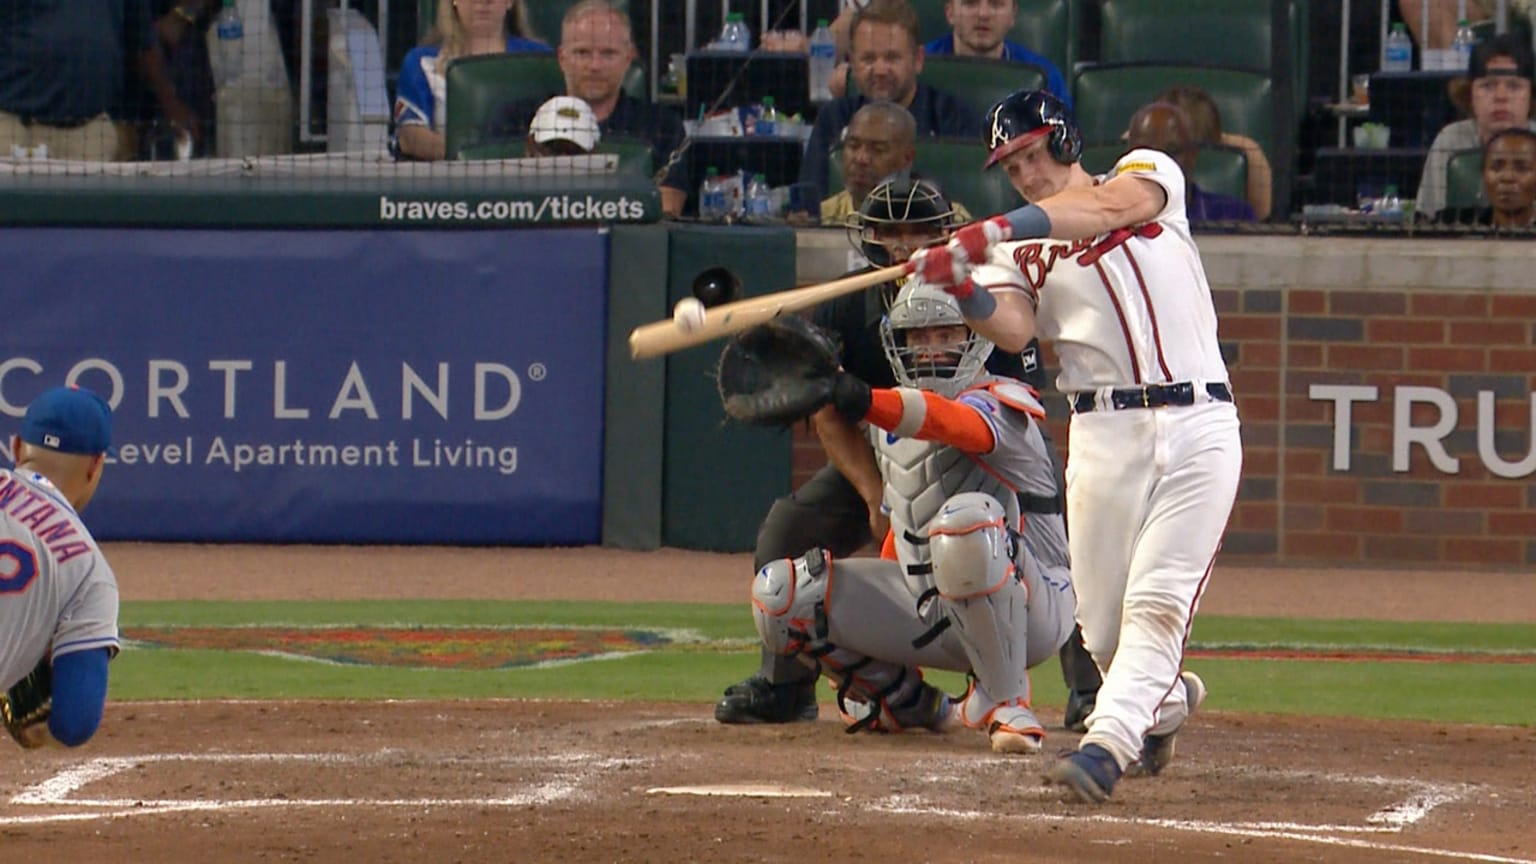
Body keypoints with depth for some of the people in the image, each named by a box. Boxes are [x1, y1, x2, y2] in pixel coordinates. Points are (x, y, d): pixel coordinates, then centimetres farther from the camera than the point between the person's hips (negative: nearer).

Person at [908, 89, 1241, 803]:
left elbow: (1108, 208, -17)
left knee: (1157, 602, -15)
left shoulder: (1147, 173, 8)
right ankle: (1165, 701, 30)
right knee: (1101, 626, 1)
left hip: (1198, 426, -3)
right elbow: (1012, 329, -8)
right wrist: (962, 290, -30)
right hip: (1104, 431, 3)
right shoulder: (1019, 249, 12)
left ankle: (1106, 745, -22)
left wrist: (993, 232, -28)